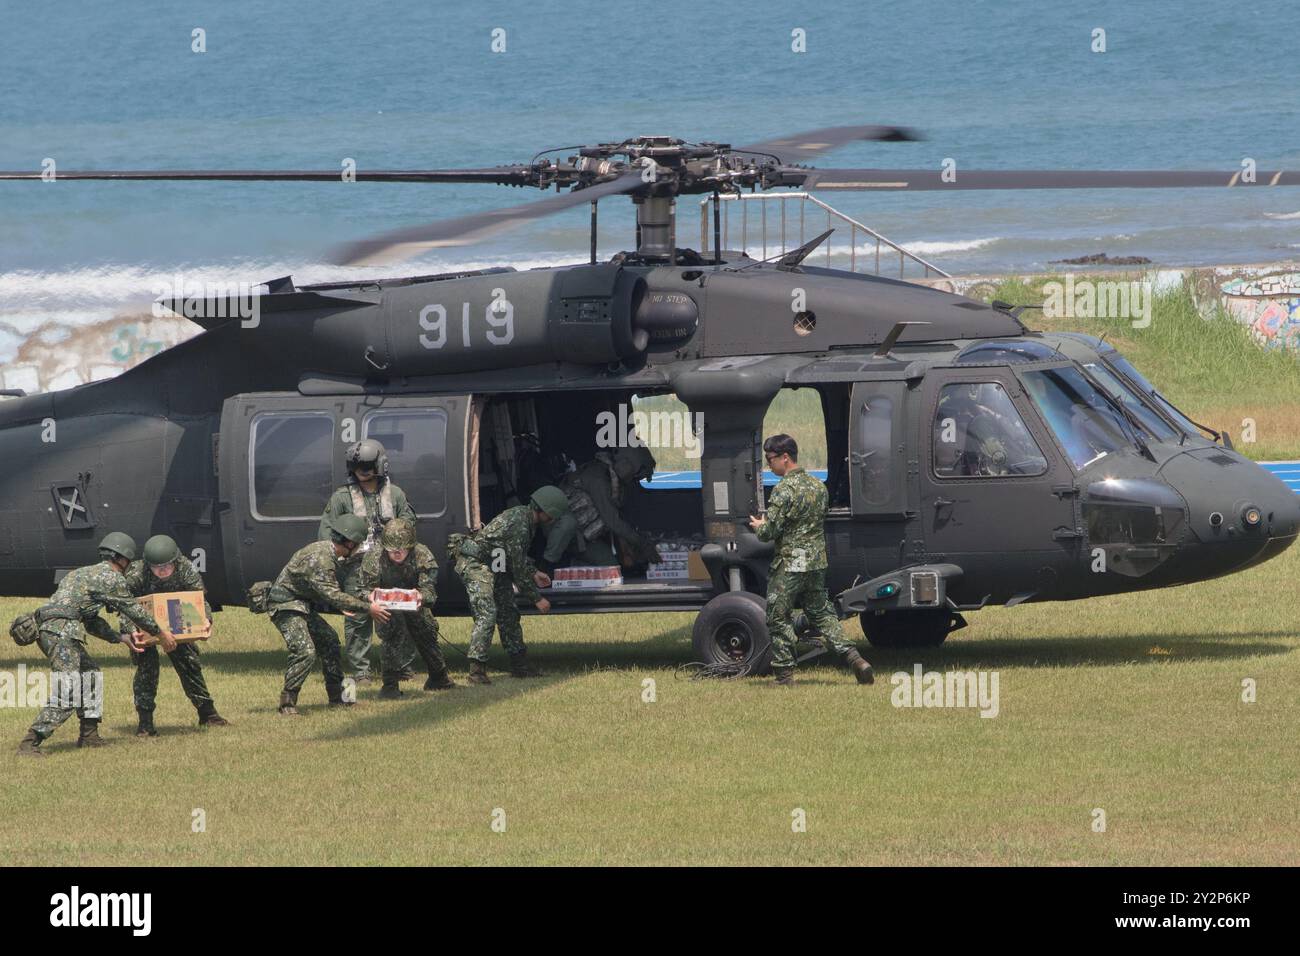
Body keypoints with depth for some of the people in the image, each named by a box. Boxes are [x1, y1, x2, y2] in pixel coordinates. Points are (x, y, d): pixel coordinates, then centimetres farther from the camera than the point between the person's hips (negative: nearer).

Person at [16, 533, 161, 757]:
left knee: (90, 672, 23)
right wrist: (160, 633, 20)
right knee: (66, 695, -13)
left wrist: (120, 638, 38)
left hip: (46, 629, 10)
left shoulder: (83, 573, 30)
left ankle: (89, 735, 24)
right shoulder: (112, 578, 1)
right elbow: (134, 610, 7)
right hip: (62, 631, -10)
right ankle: (29, 744, -20)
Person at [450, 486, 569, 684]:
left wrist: (533, 573, 12)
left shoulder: (523, 515, 6)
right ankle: (477, 671, -23)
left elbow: (519, 557, 22)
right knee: (486, 615, -20)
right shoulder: (518, 525, -26)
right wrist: (537, 599, -15)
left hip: (494, 566, 11)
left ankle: (519, 665, 21)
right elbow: (518, 569, -22)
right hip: (475, 563, -11)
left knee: (508, 614, 12)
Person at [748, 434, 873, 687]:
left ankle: (784, 673, 6)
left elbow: (770, 531, -18)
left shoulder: (784, 490, -16)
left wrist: (758, 526, 6)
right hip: (817, 562, 7)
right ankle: (853, 658, 0)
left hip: (789, 565, -7)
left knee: (779, 619, 4)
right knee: (821, 613, 14)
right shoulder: (818, 486, 9)